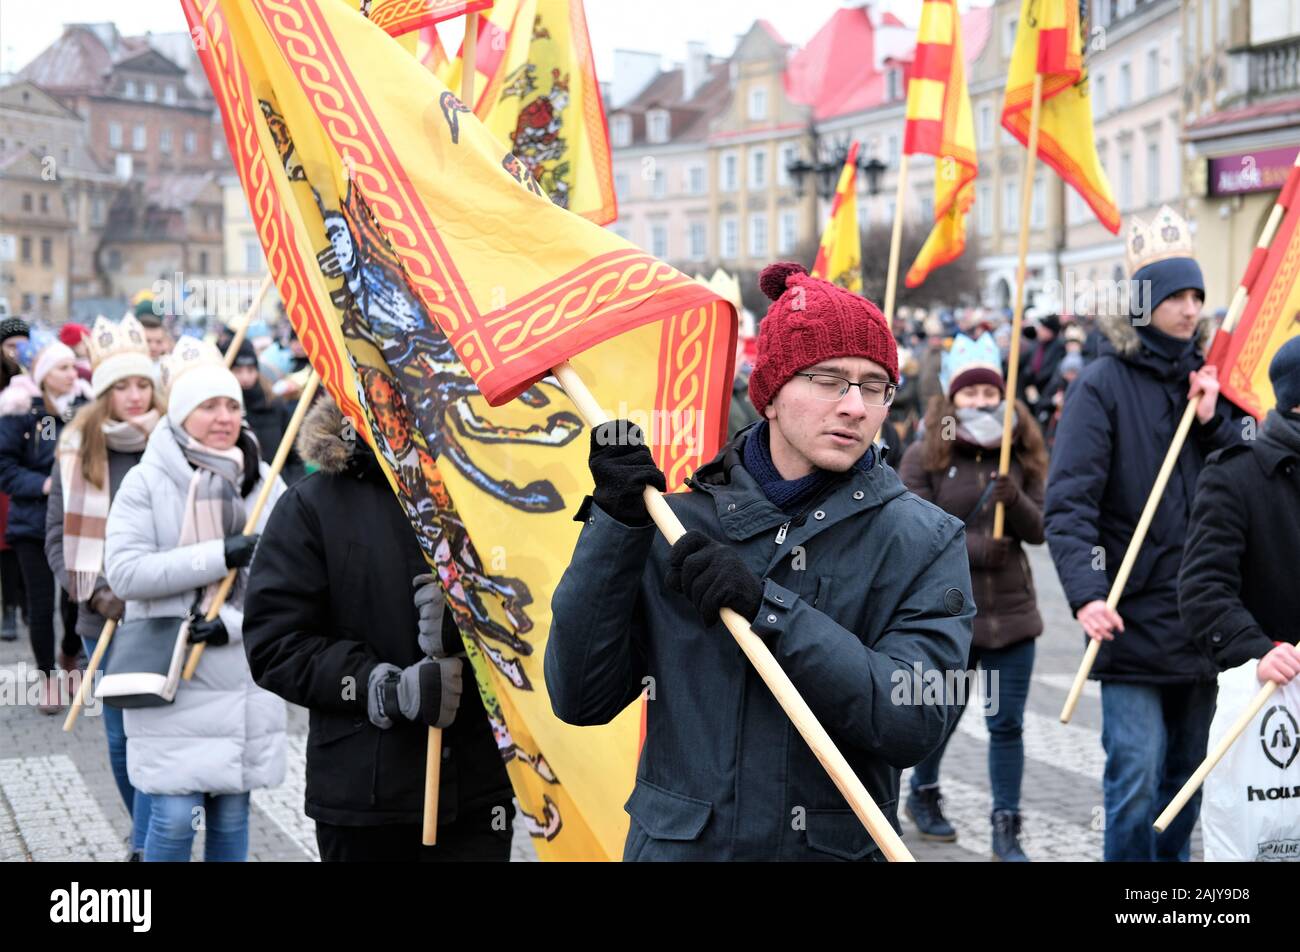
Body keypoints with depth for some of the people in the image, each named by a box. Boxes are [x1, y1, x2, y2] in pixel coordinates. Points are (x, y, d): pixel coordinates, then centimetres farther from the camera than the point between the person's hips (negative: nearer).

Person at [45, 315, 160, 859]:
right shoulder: (78, 449, 3)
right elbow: (59, 536, 6)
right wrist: (94, 591, -7)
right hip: (103, 618, 3)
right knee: (120, 738, 13)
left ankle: (146, 846, -4)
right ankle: (151, 834, 30)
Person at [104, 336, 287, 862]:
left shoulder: (266, 484, 4)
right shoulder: (147, 482, -5)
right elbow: (124, 572, -15)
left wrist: (234, 621, -17)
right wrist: (219, 556, -20)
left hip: (244, 677, 3)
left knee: (232, 812, 11)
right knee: (174, 815, -5)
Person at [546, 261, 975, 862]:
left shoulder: (925, 542, -5)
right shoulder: (678, 520, -3)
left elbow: (915, 722, -18)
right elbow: (579, 699, -8)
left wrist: (769, 610, -25)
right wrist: (616, 524, -15)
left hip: (841, 848, 0)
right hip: (676, 842, 1)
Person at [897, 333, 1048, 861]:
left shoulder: (1023, 456, 4)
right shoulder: (924, 456, -6)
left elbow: (1039, 530, 1)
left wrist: (1015, 502, -20)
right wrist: (971, 548, -24)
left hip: (1011, 611, 2)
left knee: (1007, 724, 3)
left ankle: (1006, 828, 10)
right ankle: (922, 794, 39)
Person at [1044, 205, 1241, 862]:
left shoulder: (1204, 378, 12)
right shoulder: (1104, 383, -7)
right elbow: (1068, 504, -15)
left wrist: (1214, 421, -7)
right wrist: (1085, 592, -28)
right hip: (1132, 619, -6)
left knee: (1186, 775, 15)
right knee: (1136, 779, -9)